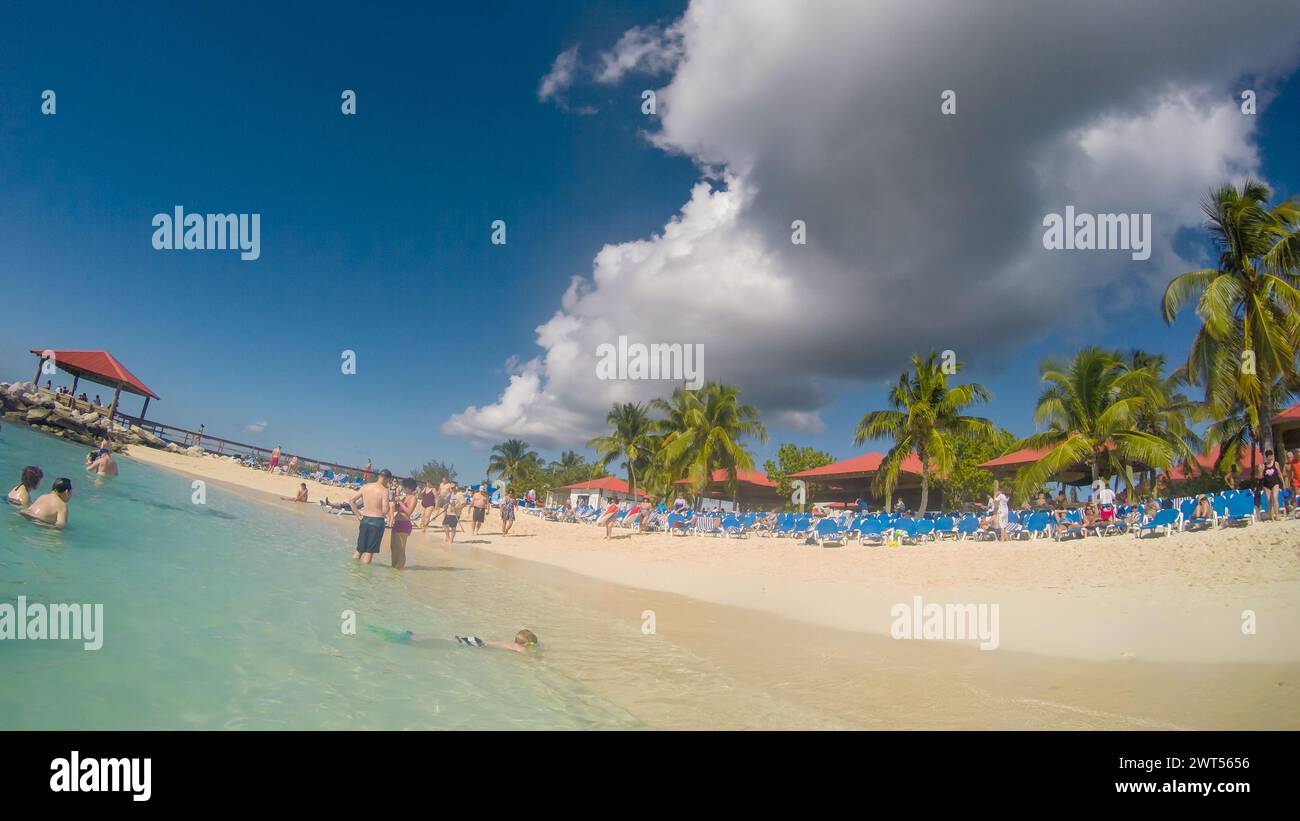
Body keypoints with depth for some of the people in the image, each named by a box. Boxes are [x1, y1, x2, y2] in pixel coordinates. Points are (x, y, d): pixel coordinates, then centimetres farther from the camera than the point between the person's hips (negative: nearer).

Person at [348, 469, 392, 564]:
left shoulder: (365, 487, 3)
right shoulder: (384, 490, -12)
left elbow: (351, 501, 4)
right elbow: (385, 510, -17)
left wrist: (358, 515, 10)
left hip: (365, 520, 5)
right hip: (377, 521, -5)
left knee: (359, 549, 17)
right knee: (370, 551, 4)